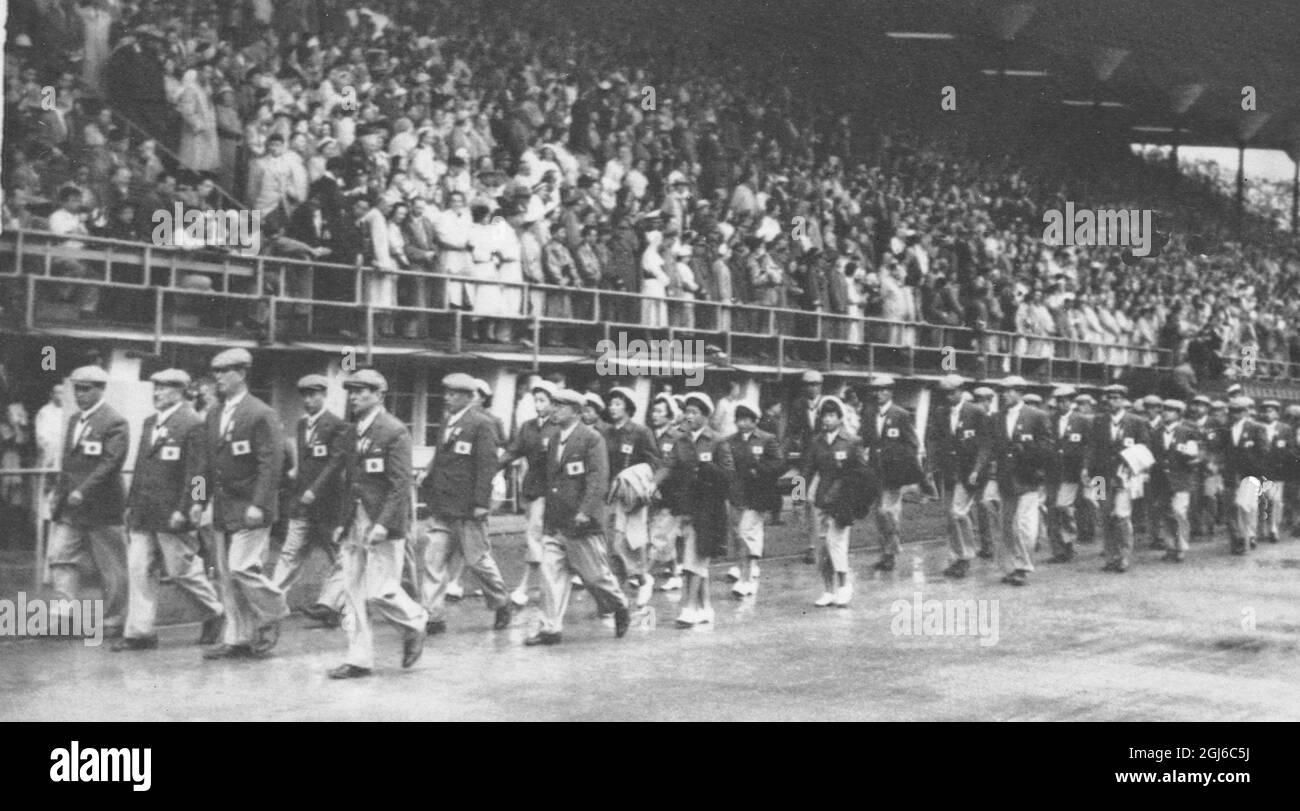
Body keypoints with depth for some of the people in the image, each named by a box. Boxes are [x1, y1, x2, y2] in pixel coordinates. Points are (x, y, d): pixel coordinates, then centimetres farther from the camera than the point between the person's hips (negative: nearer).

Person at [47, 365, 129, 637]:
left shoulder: (115, 423, -10)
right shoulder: (74, 421, 15)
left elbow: (110, 464, -19)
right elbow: (68, 462, 20)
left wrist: (83, 492, -24)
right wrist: (60, 494, 12)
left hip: (101, 507, -7)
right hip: (70, 508, 7)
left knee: (111, 568, 2)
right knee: (60, 557, -3)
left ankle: (114, 623, 12)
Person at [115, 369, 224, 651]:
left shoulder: (192, 424, -10)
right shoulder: (149, 422, 15)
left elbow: (195, 472, -14)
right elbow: (141, 466, 19)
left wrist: (182, 510, -18)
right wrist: (131, 503, 15)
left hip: (172, 514, -7)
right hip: (142, 515, 7)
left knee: (181, 569, 0)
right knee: (139, 569, 3)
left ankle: (215, 613, 21)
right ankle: (140, 632, 6)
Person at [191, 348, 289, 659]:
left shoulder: (261, 414, -11)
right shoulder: (214, 414, 13)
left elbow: (271, 464, -15)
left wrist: (258, 504, -21)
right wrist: (200, 500, 13)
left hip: (250, 508, -8)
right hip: (223, 509, 8)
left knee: (242, 568, -14)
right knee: (228, 576, 8)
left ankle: (272, 615, 10)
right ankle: (238, 640, 15)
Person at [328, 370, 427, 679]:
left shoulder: (395, 432, -9)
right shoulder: (350, 434, 14)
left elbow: (401, 484, -15)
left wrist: (385, 524, -22)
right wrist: (343, 521, 12)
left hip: (384, 525, -7)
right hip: (354, 524, 7)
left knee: (379, 591, -9)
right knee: (353, 592, 5)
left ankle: (414, 624, 18)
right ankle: (359, 659, 10)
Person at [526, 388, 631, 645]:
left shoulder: (592, 439, -9)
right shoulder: (552, 438, 11)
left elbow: (598, 479, -16)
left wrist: (585, 511, -25)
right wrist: (546, 513, 13)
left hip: (580, 522, -6)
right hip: (553, 523, 6)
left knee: (595, 573, 5)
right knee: (551, 573, -1)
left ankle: (620, 609, 28)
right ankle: (551, 628, 2)